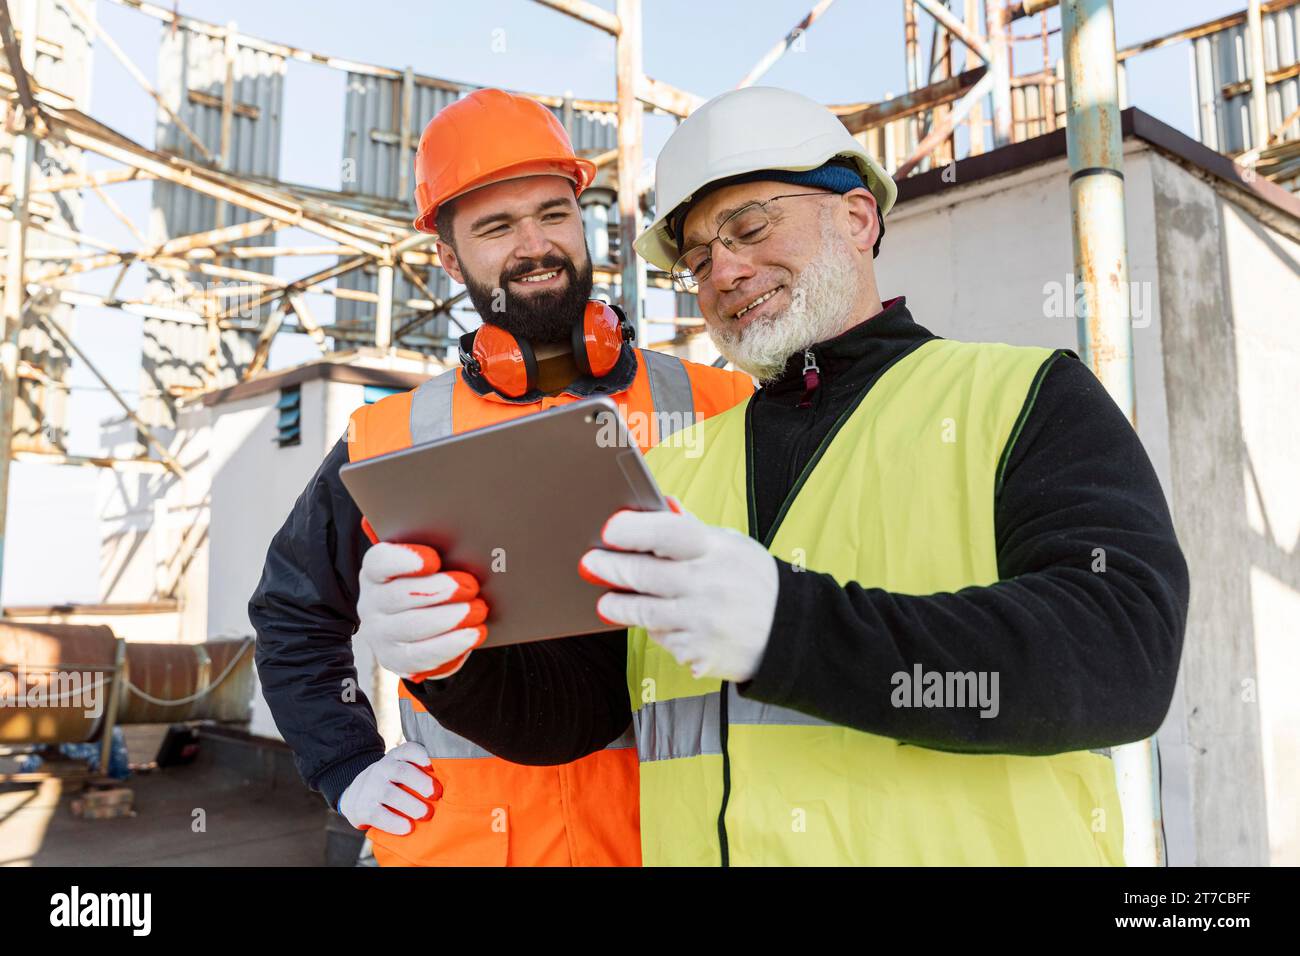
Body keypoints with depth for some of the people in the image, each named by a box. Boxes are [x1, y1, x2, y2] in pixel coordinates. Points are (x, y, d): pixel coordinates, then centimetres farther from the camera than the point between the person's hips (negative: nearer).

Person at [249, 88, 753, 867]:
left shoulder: (716, 410, -3)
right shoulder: (389, 440, 1)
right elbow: (293, 617, 14)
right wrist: (351, 768, 5)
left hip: (672, 825, 0)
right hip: (457, 836, 1)